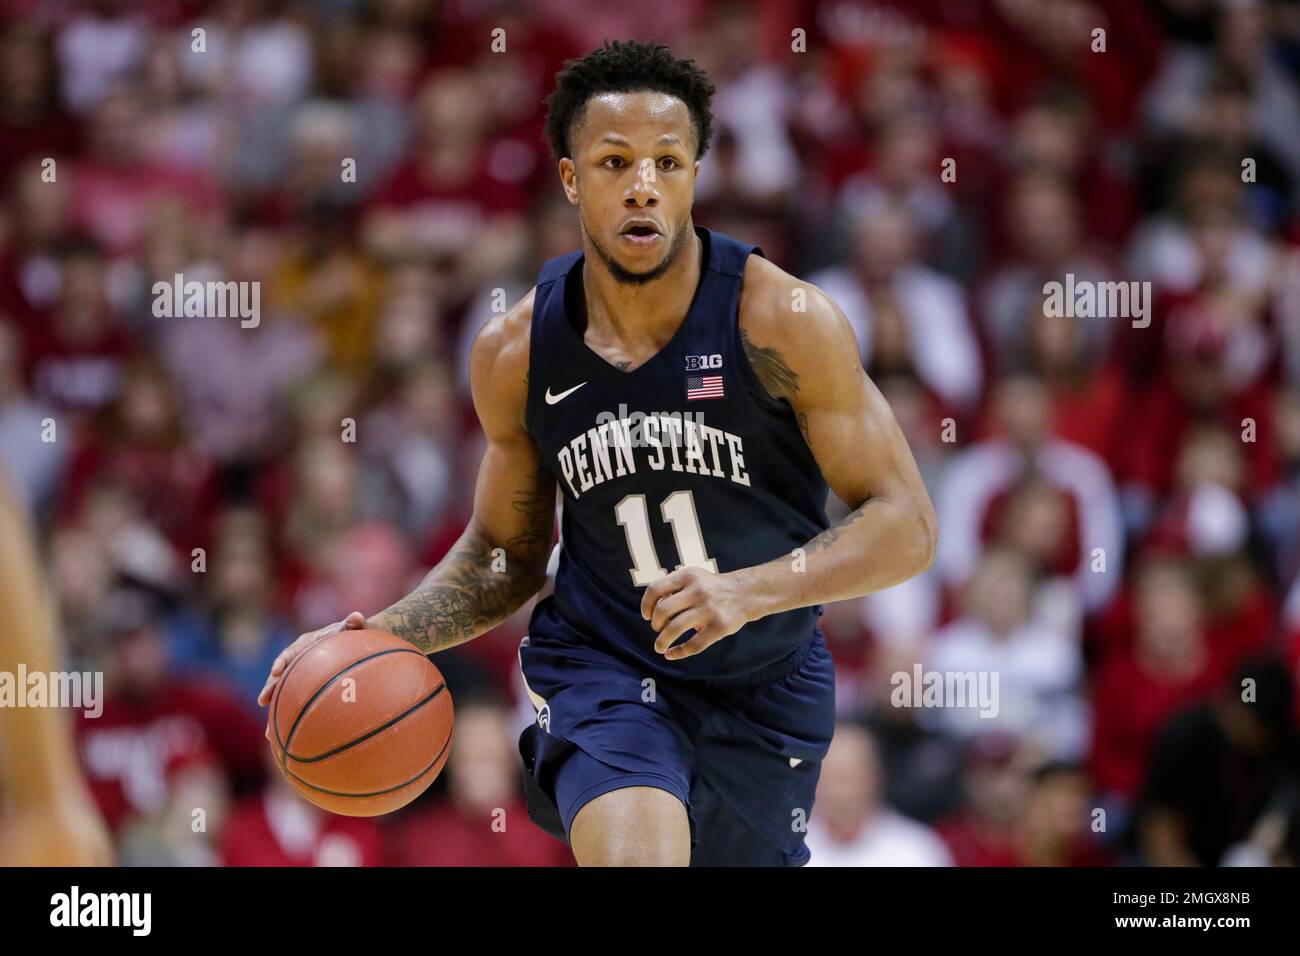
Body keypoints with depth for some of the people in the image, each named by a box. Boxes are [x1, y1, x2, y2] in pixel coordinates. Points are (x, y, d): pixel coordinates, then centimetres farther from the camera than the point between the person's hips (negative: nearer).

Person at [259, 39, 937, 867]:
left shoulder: (784, 322, -15)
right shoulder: (515, 354, -6)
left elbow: (906, 526, -14)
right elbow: (504, 554, 10)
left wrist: (750, 591, -29)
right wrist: (379, 636, -8)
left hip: (765, 689, 0)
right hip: (603, 668, 0)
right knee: (632, 857, -30)